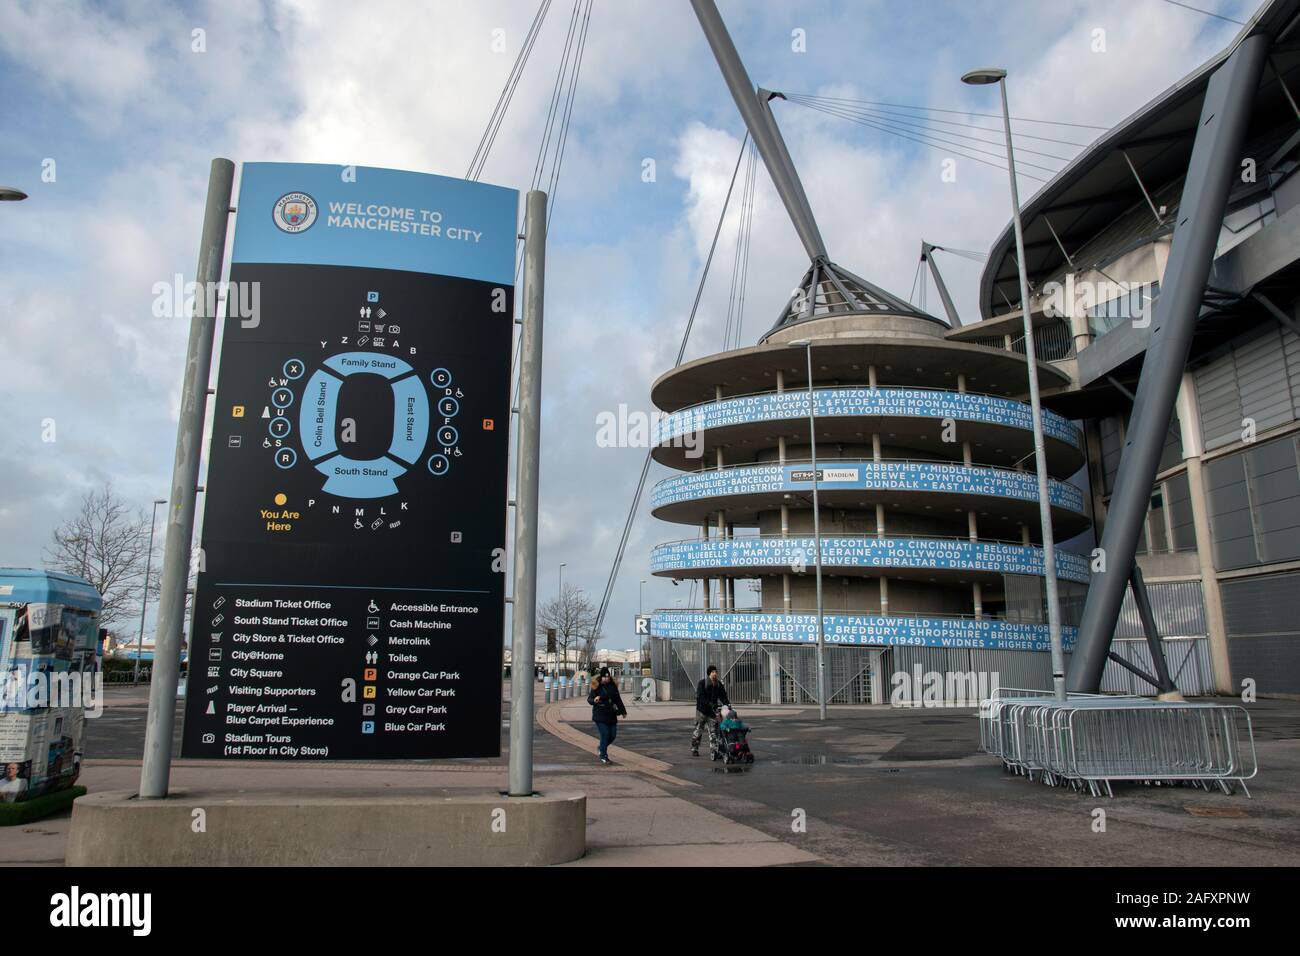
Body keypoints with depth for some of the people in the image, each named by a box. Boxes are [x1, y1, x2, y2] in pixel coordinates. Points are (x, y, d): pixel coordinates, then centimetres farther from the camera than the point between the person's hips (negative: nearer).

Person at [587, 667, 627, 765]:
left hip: (611, 715, 5)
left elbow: (618, 700, 17)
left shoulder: (613, 686, 7)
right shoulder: (596, 687, -6)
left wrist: (623, 711, 22)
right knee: (605, 734, -10)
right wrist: (594, 700, -30)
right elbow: (589, 699, -7)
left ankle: (601, 748, 32)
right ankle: (603, 756, 4)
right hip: (600, 715, -5)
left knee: (613, 735, 5)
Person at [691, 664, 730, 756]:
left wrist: (727, 704, -17)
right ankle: (694, 749, 12)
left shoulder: (719, 684, 6)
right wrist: (711, 704, -31)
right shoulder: (702, 683, -10)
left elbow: (723, 696, 3)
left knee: (714, 731, 1)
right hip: (702, 711, -4)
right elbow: (701, 697, -19)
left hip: (713, 711, 4)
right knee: (698, 731, 1)